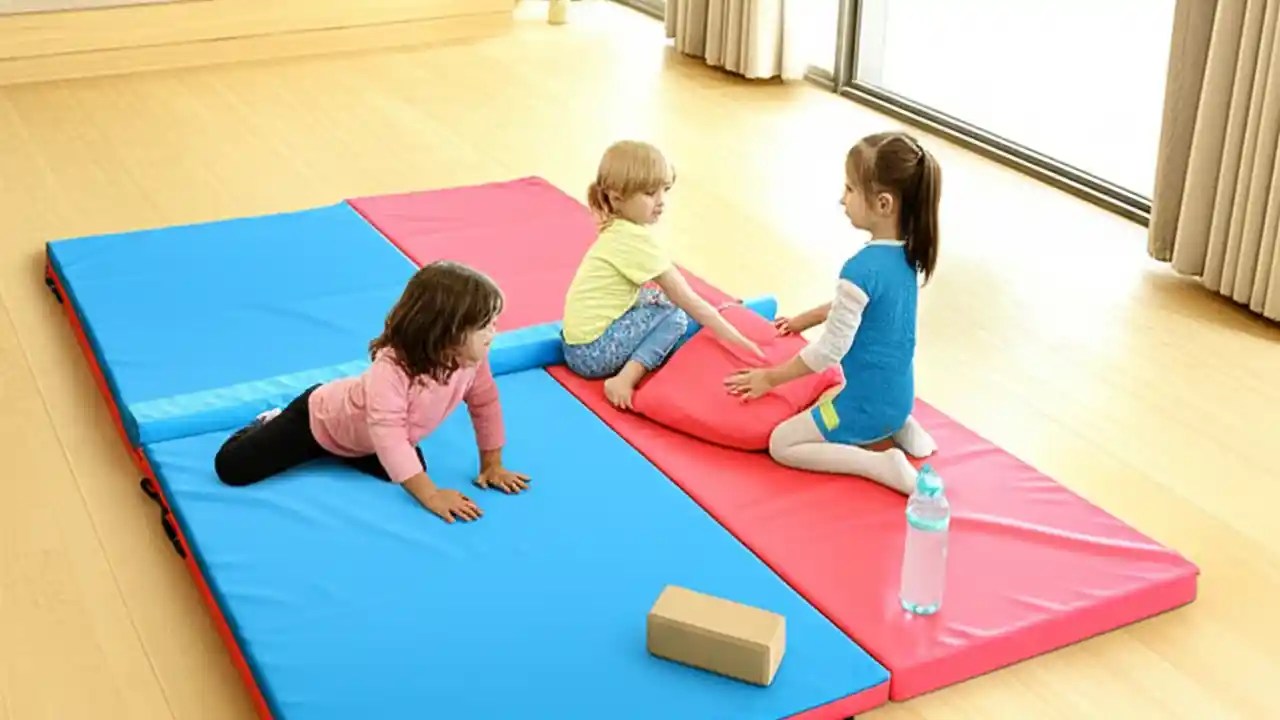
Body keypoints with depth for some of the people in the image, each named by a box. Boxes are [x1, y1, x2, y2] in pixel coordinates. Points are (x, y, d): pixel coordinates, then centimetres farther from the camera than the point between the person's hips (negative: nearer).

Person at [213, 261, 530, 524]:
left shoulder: (472, 360, -24)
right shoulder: (392, 367, -44)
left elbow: (486, 404, -7)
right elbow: (387, 434, -48)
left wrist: (492, 465, -7)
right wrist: (430, 495, -49)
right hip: (321, 415, -7)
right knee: (231, 468, -10)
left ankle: (340, 451, 20)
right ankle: (268, 425, 24)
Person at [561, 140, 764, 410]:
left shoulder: (617, 230, 9)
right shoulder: (637, 240, -18)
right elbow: (689, 301, -16)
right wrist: (737, 340, -12)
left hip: (579, 345, 9)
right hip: (593, 353, -9)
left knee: (656, 298, 17)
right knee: (675, 317, -1)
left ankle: (633, 367, -2)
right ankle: (627, 378, -14)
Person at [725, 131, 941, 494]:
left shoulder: (861, 269, -29)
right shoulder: (906, 252, -3)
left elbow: (831, 350, -22)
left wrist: (771, 378, -10)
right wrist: (806, 319, 26)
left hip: (869, 403, -9)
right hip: (897, 394, 9)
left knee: (782, 444, 2)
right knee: (814, 404, 34)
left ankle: (880, 465, -10)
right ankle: (897, 430, 13)